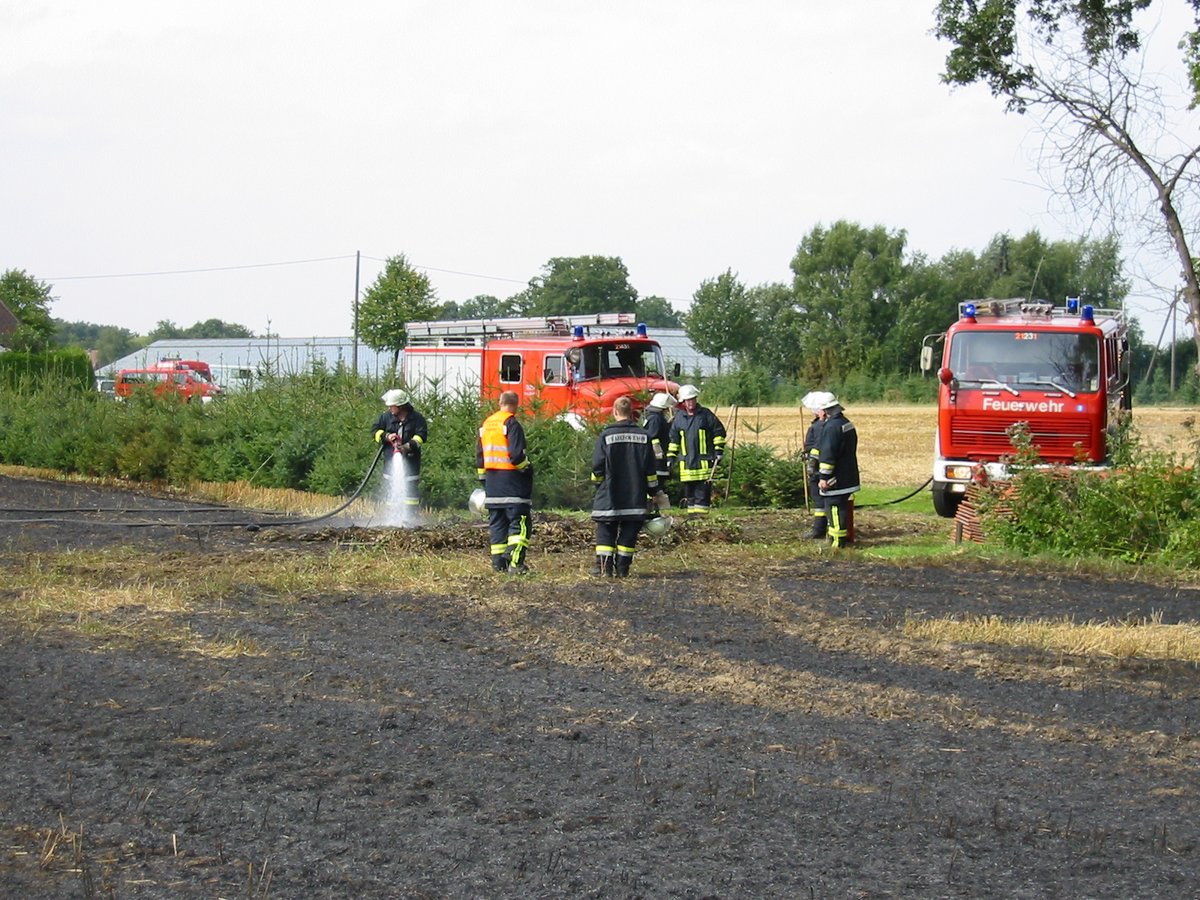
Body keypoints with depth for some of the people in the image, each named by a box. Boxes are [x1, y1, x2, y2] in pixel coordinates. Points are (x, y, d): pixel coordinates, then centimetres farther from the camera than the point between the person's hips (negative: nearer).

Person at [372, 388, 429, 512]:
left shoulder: (417, 418, -5)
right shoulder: (386, 416, 3)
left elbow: (422, 436, -10)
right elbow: (375, 430, 8)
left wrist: (409, 446, -24)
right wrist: (386, 436, -11)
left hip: (410, 459, -2)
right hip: (391, 459, 2)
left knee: (411, 487, 0)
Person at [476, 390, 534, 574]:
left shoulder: (486, 424, 13)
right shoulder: (511, 424, -11)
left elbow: (479, 455, 17)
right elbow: (516, 454, -19)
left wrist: (483, 479, 22)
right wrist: (528, 468, -2)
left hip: (492, 481, 7)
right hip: (511, 480, -7)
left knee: (497, 523, 12)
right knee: (519, 522, -6)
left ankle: (498, 562, 11)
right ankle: (515, 562, -16)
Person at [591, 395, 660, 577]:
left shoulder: (606, 435, -7)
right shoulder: (643, 436, 1)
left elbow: (597, 466, -3)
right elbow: (650, 469, 5)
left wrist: (598, 484, 14)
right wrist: (653, 491, 15)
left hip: (609, 496, -2)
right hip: (635, 498, 2)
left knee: (605, 530, 5)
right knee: (629, 532, 6)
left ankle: (604, 566, -1)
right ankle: (622, 567, 4)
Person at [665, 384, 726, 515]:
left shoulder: (706, 414, 0)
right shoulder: (679, 417, 11)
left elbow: (719, 432, 4)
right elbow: (673, 439, 19)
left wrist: (719, 450, -2)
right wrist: (671, 456, 13)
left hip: (704, 462, -4)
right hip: (686, 462, 4)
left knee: (702, 491, -6)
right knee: (689, 491, 9)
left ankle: (701, 514, -7)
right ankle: (691, 514, 16)